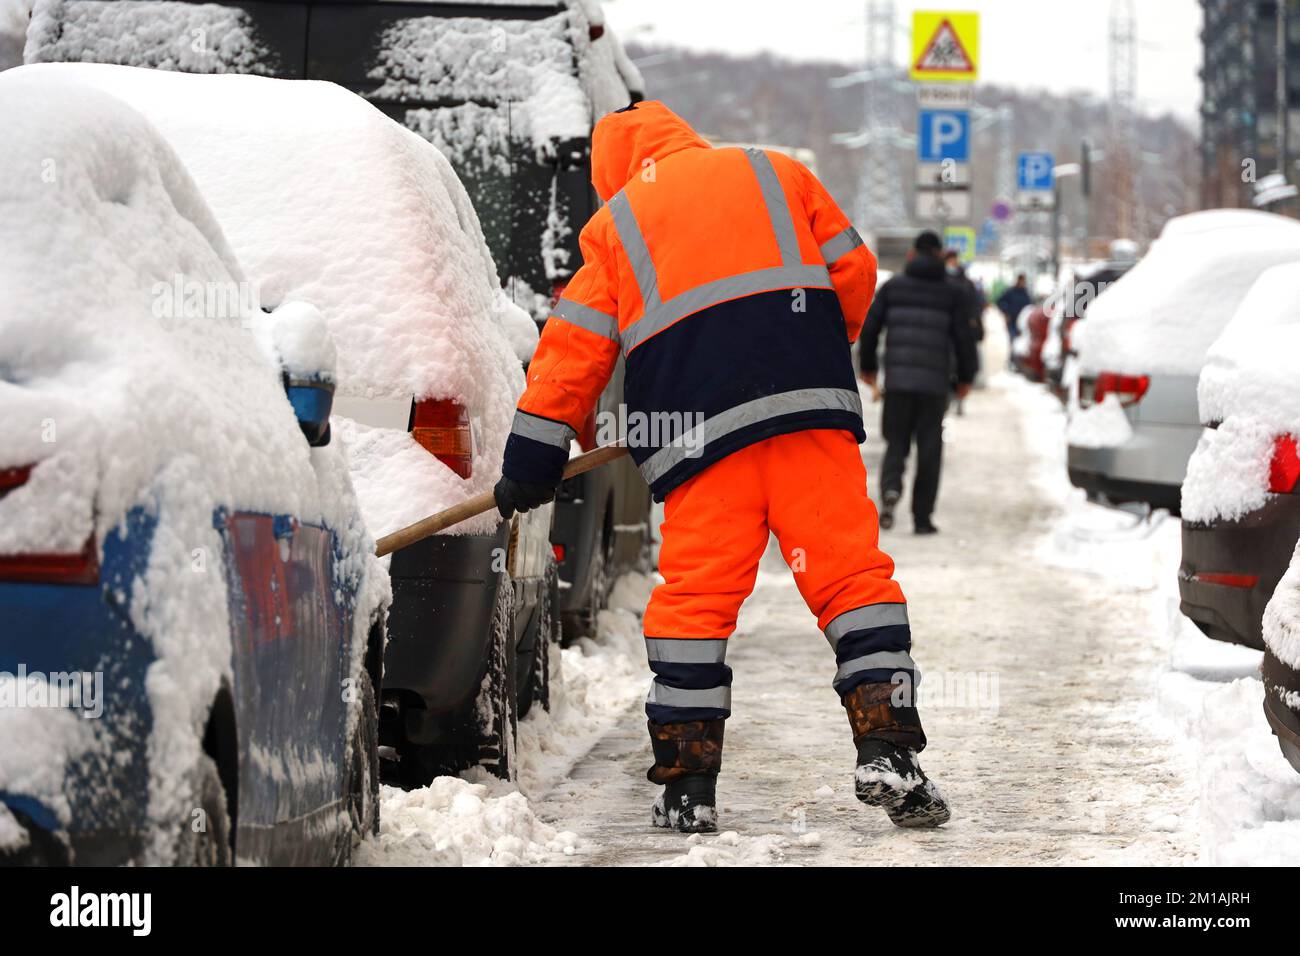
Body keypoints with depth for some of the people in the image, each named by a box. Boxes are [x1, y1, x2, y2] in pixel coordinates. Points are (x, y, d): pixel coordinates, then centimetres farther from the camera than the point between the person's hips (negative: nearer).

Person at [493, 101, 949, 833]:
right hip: (808, 402, 0)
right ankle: (888, 753, -12)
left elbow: (575, 346, 14)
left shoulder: (614, 222, 18)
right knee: (850, 567, -1)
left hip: (698, 425, 0)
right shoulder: (775, 173, 21)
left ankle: (689, 785, 3)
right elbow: (853, 272, 17)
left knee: (695, 592, 3)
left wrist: (533, 459, 17)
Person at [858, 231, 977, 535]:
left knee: (896, 441, 9)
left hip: (897, 380, 1)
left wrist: (868, 366, 19)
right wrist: (965, 377, 11)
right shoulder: (953, 293, 3)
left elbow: (870, 328, 6)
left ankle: (891, 487, -21)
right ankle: (922, 517, 7)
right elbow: (963, 338, 0)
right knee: (929, 449, 7)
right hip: (934, 383, -1)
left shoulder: (893, 287, 7)